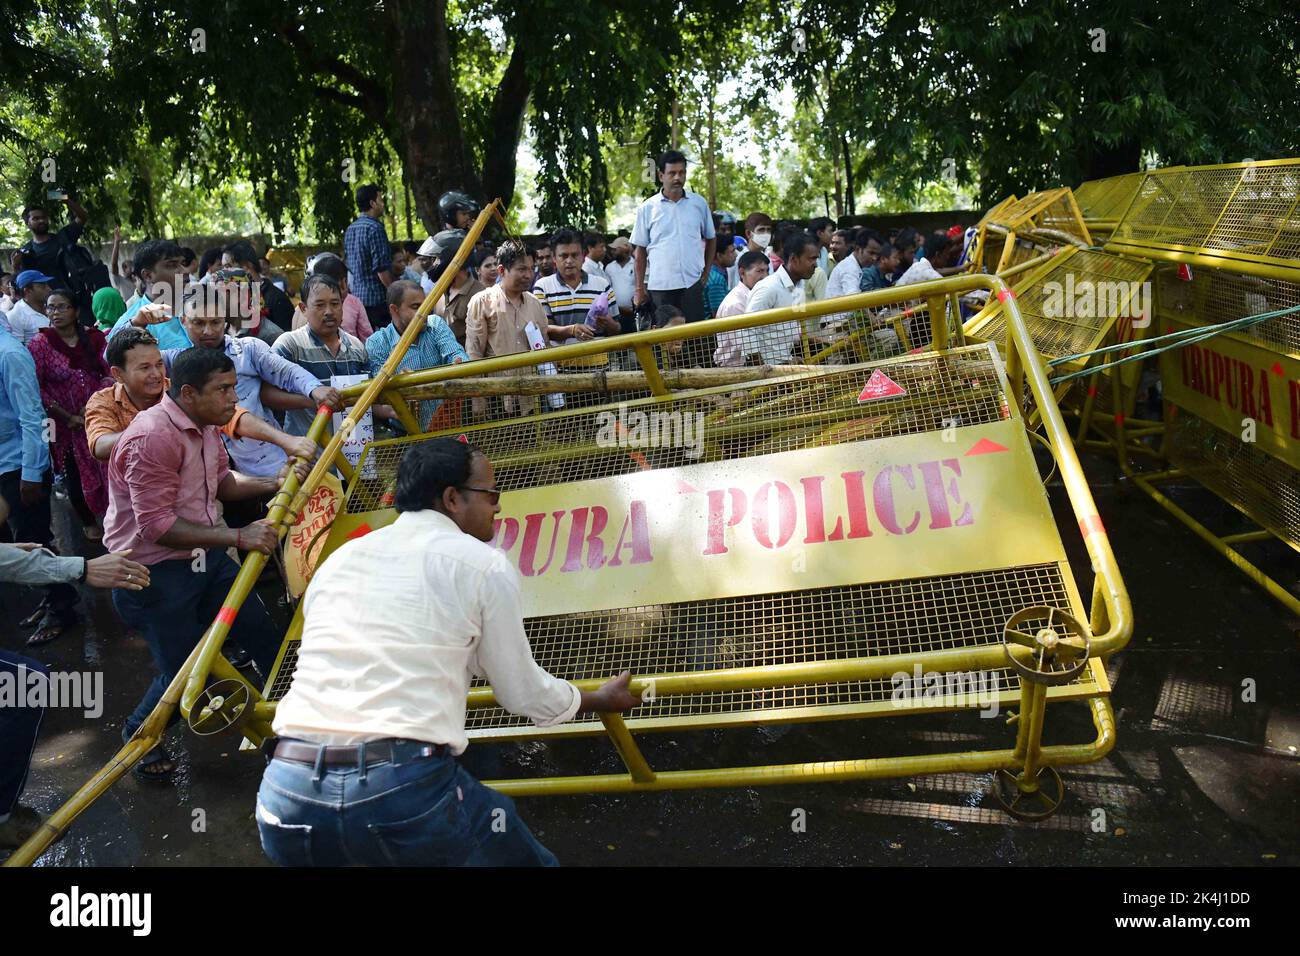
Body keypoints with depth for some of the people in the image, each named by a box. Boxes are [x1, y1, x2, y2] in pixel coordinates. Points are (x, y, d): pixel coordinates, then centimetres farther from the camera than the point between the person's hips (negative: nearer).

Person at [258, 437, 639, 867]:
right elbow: (526, 696, 14)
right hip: (407, 791, -4)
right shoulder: (485, 565, 5)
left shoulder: (337, 558, 19)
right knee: (530, 858, 20)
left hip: (285, 799, 5)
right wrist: (600, 698, 33)